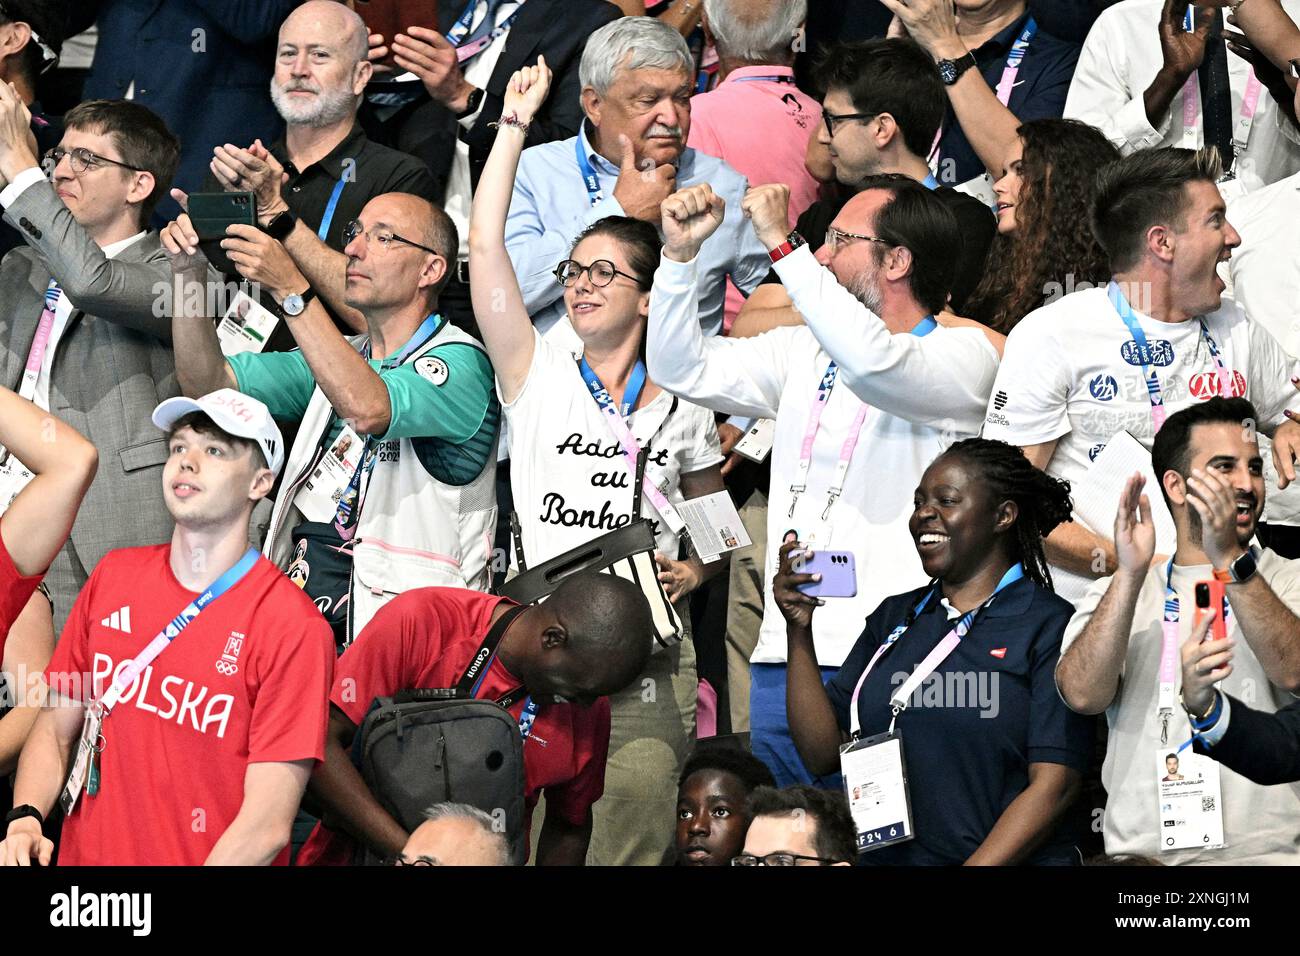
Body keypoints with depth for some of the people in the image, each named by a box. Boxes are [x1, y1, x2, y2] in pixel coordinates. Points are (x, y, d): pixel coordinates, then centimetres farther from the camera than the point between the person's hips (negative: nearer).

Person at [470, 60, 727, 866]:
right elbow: (485, 248, -1)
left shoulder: (680, 409, 12)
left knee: (637, 828, -10)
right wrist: (515, 123, -1)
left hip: (647, 655, 0)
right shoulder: (537, 376, 8)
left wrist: (694, 570, 3)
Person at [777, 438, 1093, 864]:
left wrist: (977, 867, -15)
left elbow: (1053, 785, -6)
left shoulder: (1049, 625, 1)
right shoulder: (893, 617, 19)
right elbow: (822, 753, 14)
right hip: (881, 860, 5)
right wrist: (799, 632, 5)